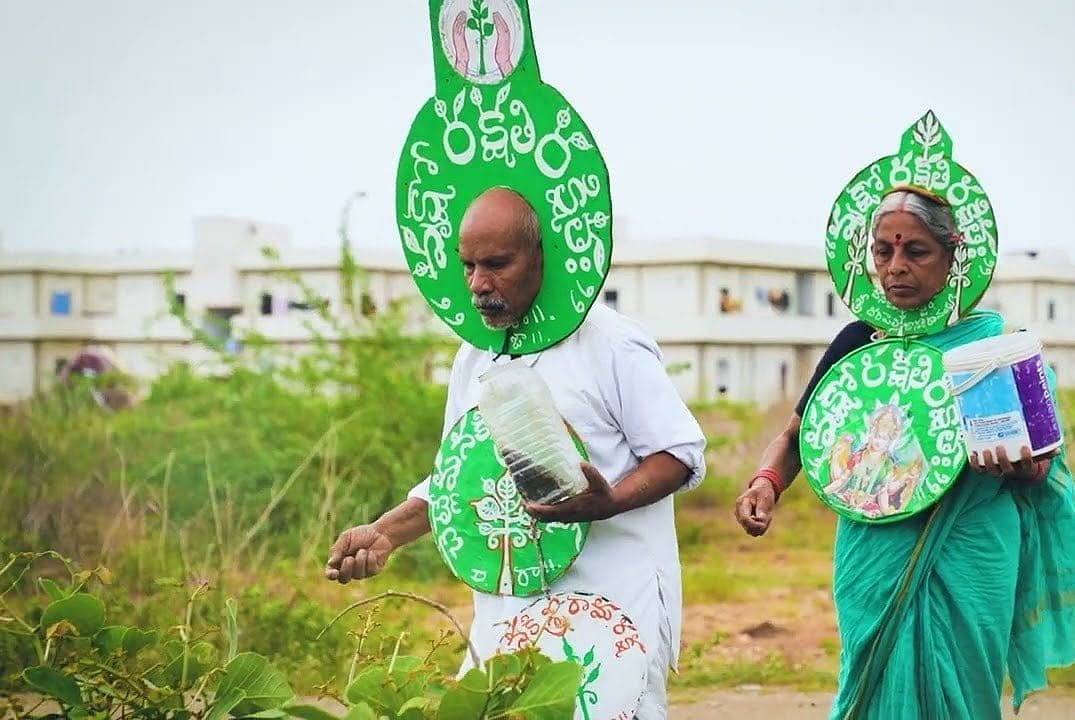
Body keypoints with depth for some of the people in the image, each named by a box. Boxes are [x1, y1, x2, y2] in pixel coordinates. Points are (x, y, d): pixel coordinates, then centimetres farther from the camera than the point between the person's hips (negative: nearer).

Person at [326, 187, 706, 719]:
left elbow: (682, 454, -7)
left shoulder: (613, 345, -7)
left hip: (612, 601, -6)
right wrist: (385, 532, 5)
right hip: (509, 607, 6)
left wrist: (610, 502, -25)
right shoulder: (474, 358, 13)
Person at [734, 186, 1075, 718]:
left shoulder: (994, 341, -1)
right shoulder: (858, 342, 2)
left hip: (971, 556, -1)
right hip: (876, 553, 1)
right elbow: (797, 436, 8)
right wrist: (767, 482, -13)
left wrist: (1020, 467, -20)